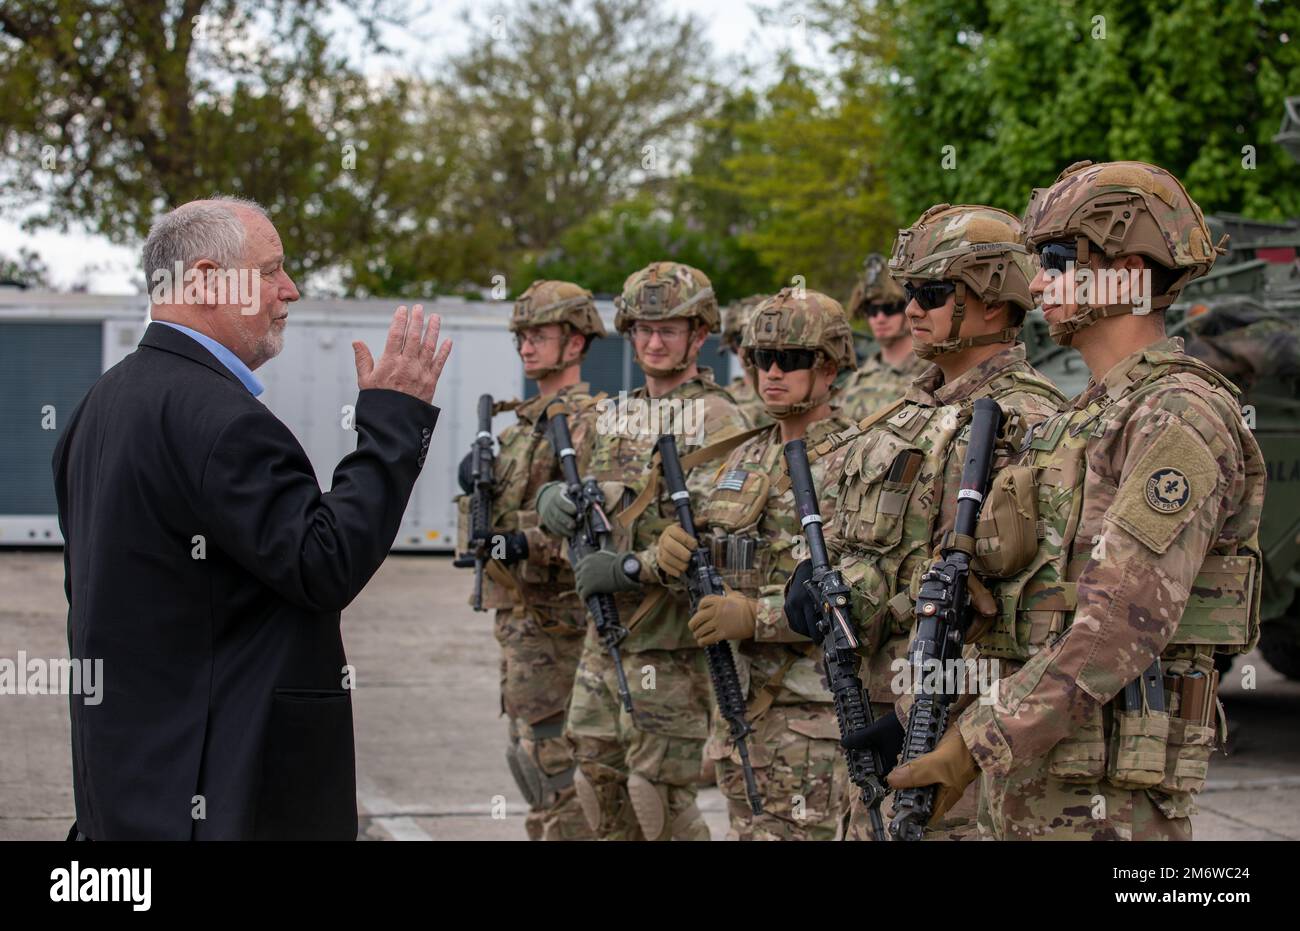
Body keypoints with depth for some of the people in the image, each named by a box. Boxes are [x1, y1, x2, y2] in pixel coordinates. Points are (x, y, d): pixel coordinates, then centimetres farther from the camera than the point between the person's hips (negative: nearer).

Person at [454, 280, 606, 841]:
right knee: (529, 745, 14)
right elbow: (508, 504, 19)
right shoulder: (527, 420, 16)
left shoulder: (586, 422, -13)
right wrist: (476, 481, -2)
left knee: (545, 752, -10)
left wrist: (530, 542, -30)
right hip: (517, 610, 10)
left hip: (553, 615, -10)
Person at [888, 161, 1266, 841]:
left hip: (1109, 782, -9)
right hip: (1028, 768, 9)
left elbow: (1125, 623, -22)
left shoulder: (1178, 418, -13)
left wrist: (977, 744, -23)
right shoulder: (1092, 415, 19)